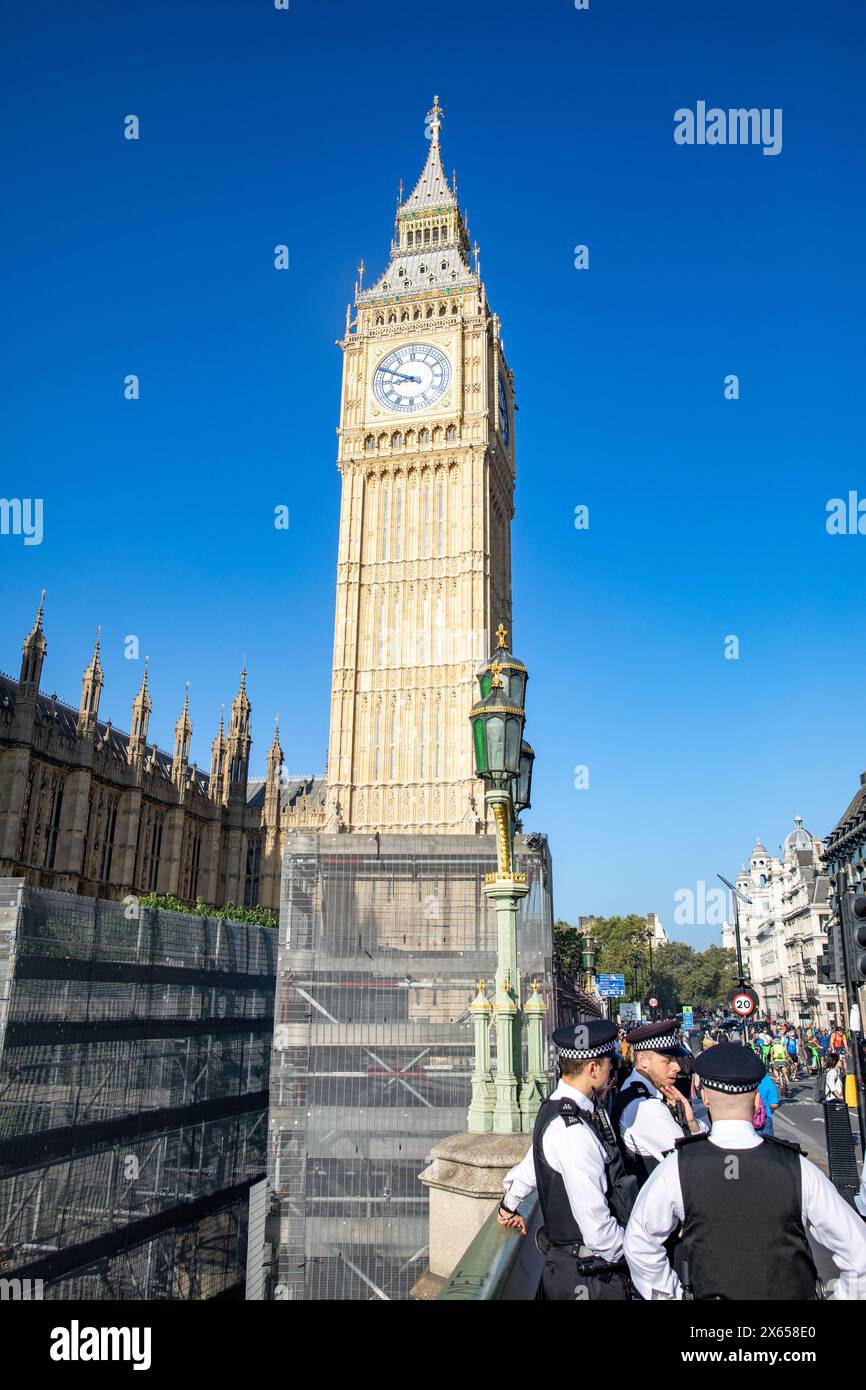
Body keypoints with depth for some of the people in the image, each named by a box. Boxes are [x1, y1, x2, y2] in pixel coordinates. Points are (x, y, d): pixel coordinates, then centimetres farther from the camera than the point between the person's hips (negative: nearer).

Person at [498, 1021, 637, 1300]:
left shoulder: (555, 1108, 3)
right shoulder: (574, 1131, -27)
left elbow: (529, 1169, 21)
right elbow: (597, 1229, -26)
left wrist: (509, 1207, 35)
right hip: (587, 1278, -9)